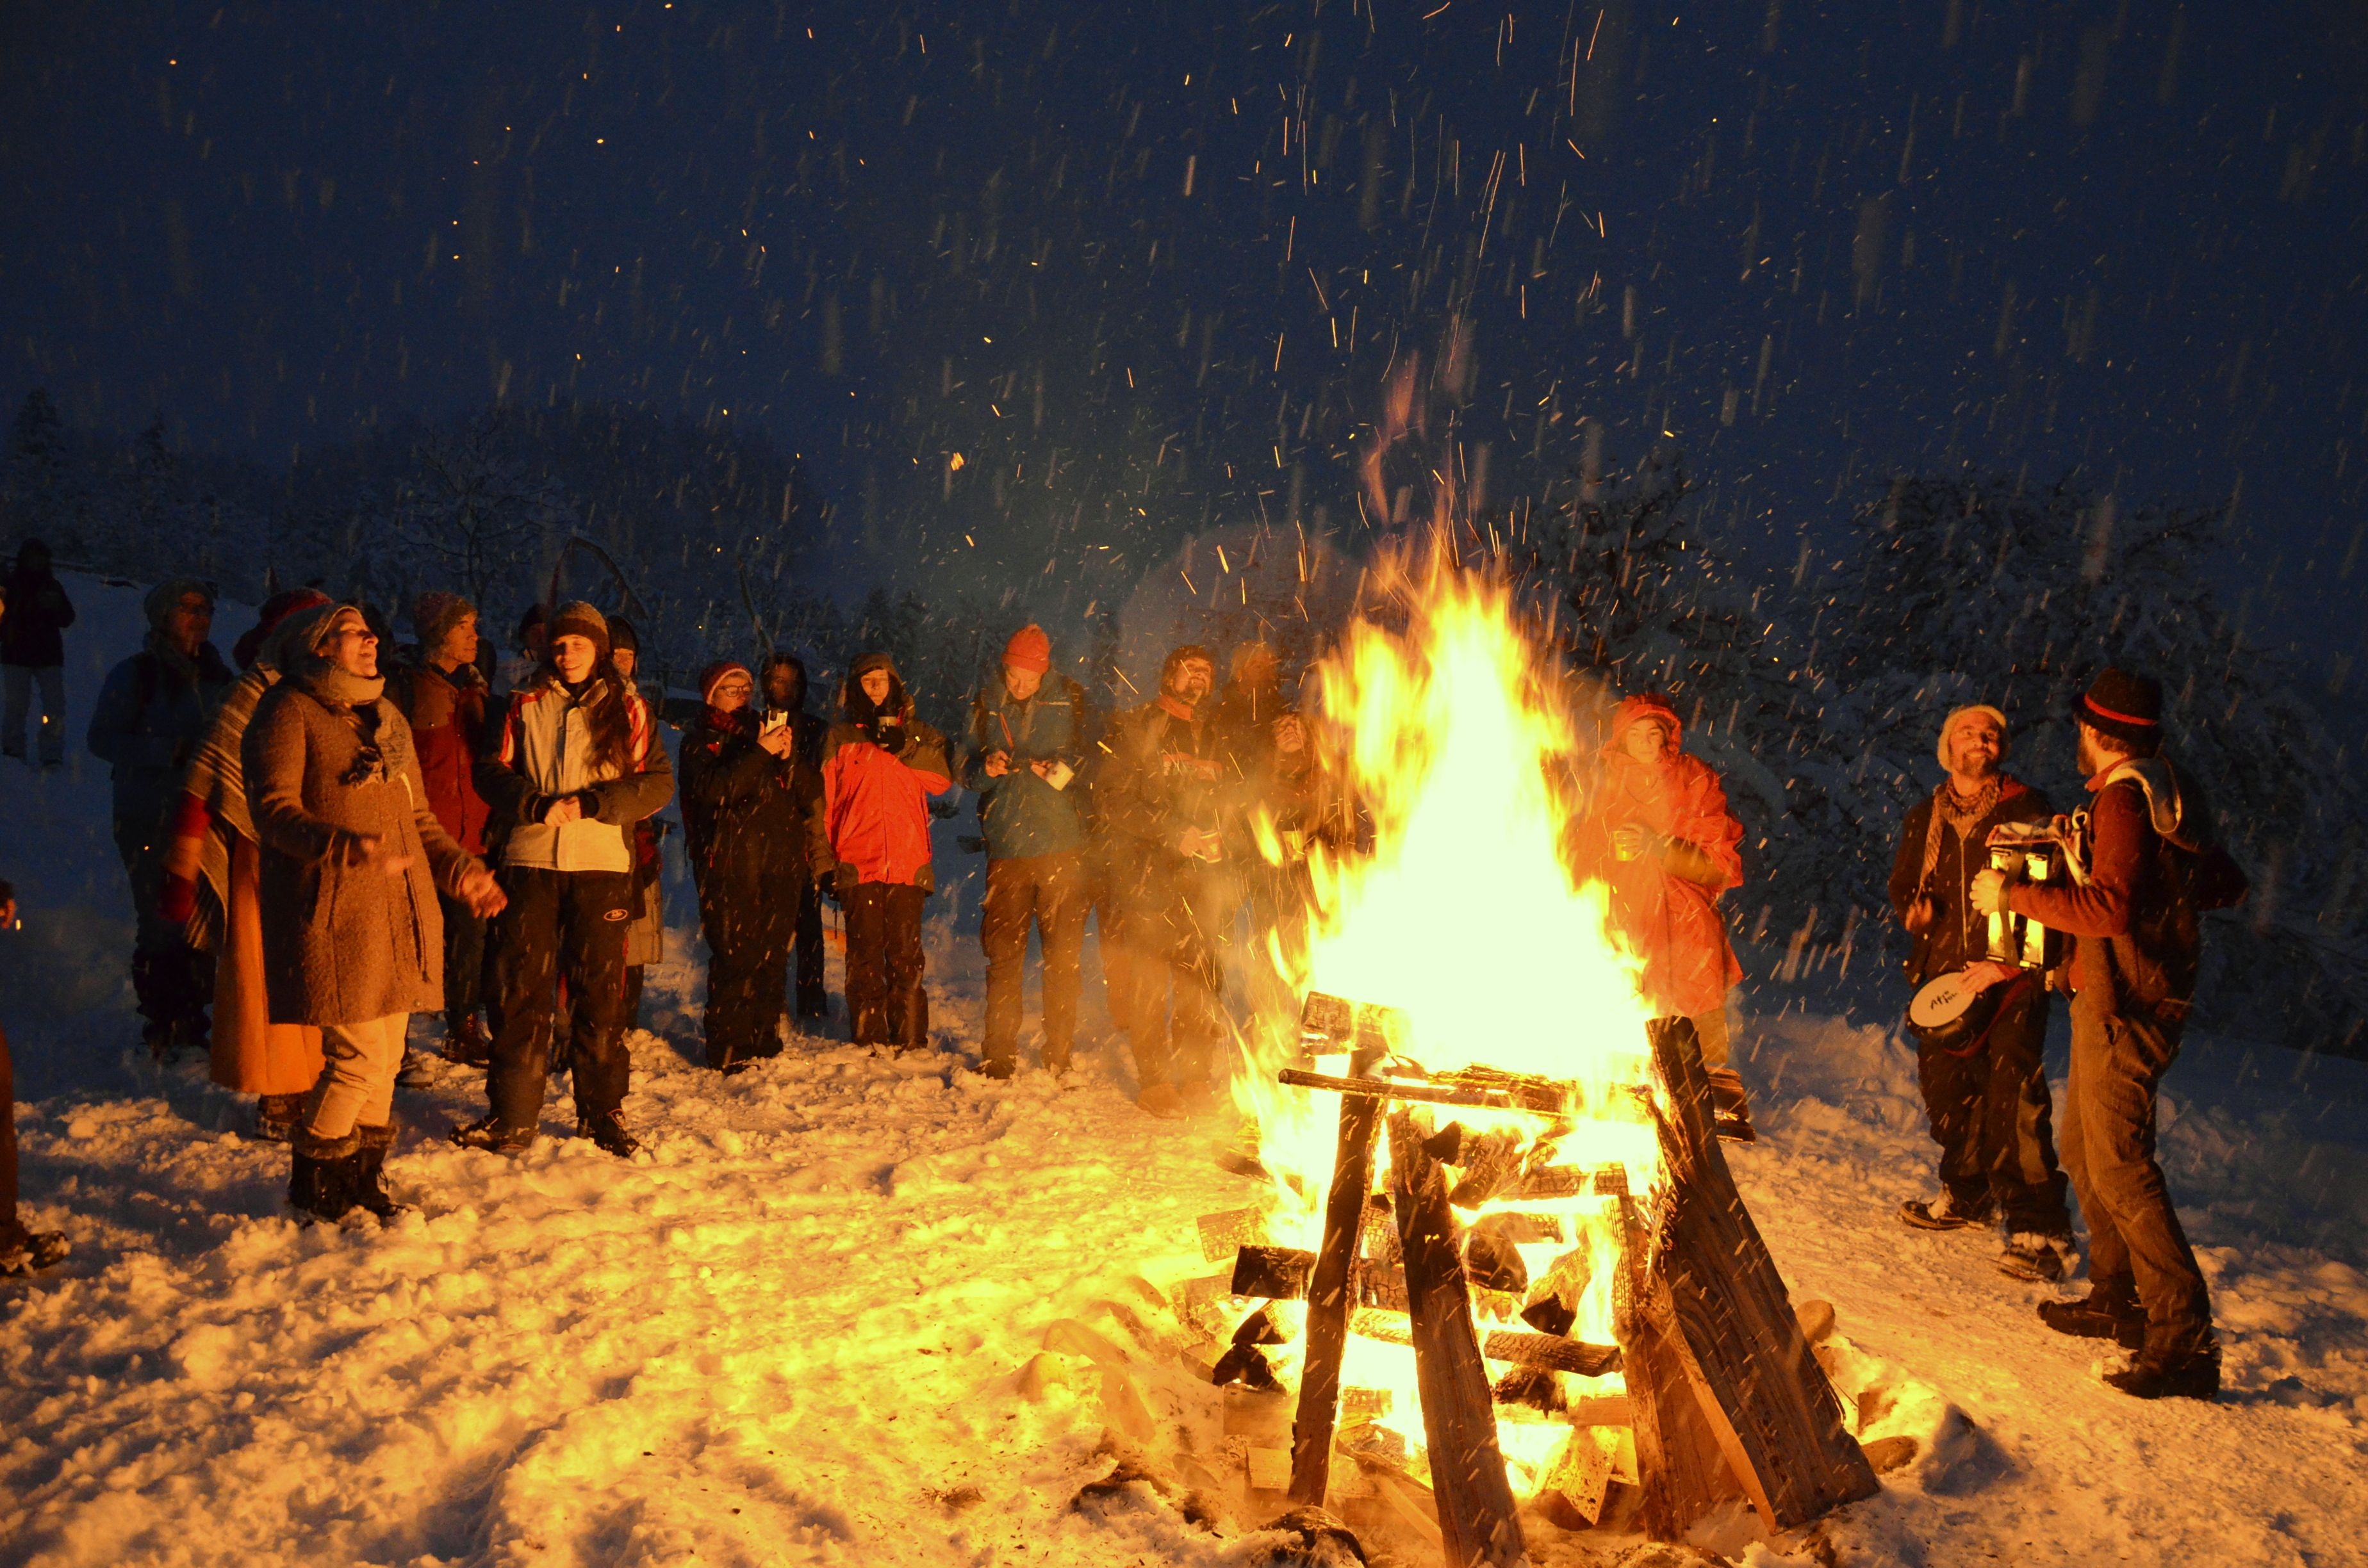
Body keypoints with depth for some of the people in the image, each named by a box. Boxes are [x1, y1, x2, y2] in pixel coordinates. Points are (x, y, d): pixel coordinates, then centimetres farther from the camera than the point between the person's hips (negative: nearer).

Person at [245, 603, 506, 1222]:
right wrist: (346, 847, -27)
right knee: (360, 1055, -9)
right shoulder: (290, 710, -2)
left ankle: (364, 1177, 24)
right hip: (333, 911, -7)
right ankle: (312, 1188, 9)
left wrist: (460, 867, 13)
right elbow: (273, 809, -12)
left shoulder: (387, 718, 21)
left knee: (387, 1055, 10)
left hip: (398, 909, 7)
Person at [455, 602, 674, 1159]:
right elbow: (491, 772, 6)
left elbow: (658, 782, 2)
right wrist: (536, 805, -12)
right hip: (530, 861, 1)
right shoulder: (525, 706, 12)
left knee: (599, 989, 2)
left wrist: (590, 803, -11)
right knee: (521, 987, 1)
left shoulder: (627, 708, 9)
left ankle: (603, 1112, 13)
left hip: (602, 863, -1)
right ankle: (512, 1116, 9)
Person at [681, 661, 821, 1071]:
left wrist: (788, 757, -5)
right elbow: (713, 790, -12)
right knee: (734, 957, -11)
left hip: (780, 864, 4)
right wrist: (760, 753, -16)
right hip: (729, 865, -4)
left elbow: (810, 793, 12)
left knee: (773, 956, 3)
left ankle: (765, 1042, 11)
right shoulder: (700, 740, 8)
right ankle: (728, 1051, -7)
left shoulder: (766, 730, 21)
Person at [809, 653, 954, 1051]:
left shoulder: (917, 734, 15)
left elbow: (943, 778, 0)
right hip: (858, 865, 0)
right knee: (865, 955, -2)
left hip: (909, 864, 0)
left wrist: (903, 747, -11)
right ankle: (868, 1040, 4)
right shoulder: (839, 738, 13)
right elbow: (820, 800, 10)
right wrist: (823, 860, 3)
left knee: (906, 955, -2)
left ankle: (910, 1039, 3)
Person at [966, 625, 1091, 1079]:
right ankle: (1000, 1057, 12)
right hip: (1007, 848, 1)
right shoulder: (988, 704, 9)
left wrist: (1065, 770, -14)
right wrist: (986, 769, -10)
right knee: (1003, 954, 2)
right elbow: (967, 772, 12)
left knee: (1063, 955, 2)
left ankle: (1059, 1059, 11)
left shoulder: (1070, 699, 3)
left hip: (1063, 847, -1)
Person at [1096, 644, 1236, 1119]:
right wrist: (1175, 832, -13)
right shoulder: (1137, 729, 4)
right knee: (1149, 981, -7)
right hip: (1146, 876, -4)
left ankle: (1196, 1079, 10)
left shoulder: (1216, 740, 20)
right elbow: (1113, 801, -5)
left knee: (1203, 981, 1)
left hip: (1201, 880, 4)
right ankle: (1155, 1082, 2)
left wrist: (1223, 861, 7)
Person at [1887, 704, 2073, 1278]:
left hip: (2011, 980, -5)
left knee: (2013, 1102, -13)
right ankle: (1967, 1194, 34)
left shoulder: (2027, 811, -3)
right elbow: (1901, 883, 25)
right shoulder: (1924, 819, 13)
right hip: (1943, 980, 5)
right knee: (1948, 1093, 12)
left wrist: (2009, 963, -14)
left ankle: (2038, 1226, -5)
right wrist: (1913, 907, 1)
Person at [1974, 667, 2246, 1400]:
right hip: (2114, 1003, 10)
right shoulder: (2173, 792, 12)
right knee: (2084, 1149, 18)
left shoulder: (2123, 799, -16)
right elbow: (2226, 885, 19)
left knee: (2119, 1167, -10)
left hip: (2122, 1009, -10)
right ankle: (2119, 1300, 27)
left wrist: (2015, 895, -18)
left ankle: (2185, 1340, -9)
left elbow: (2108, 908, -27)